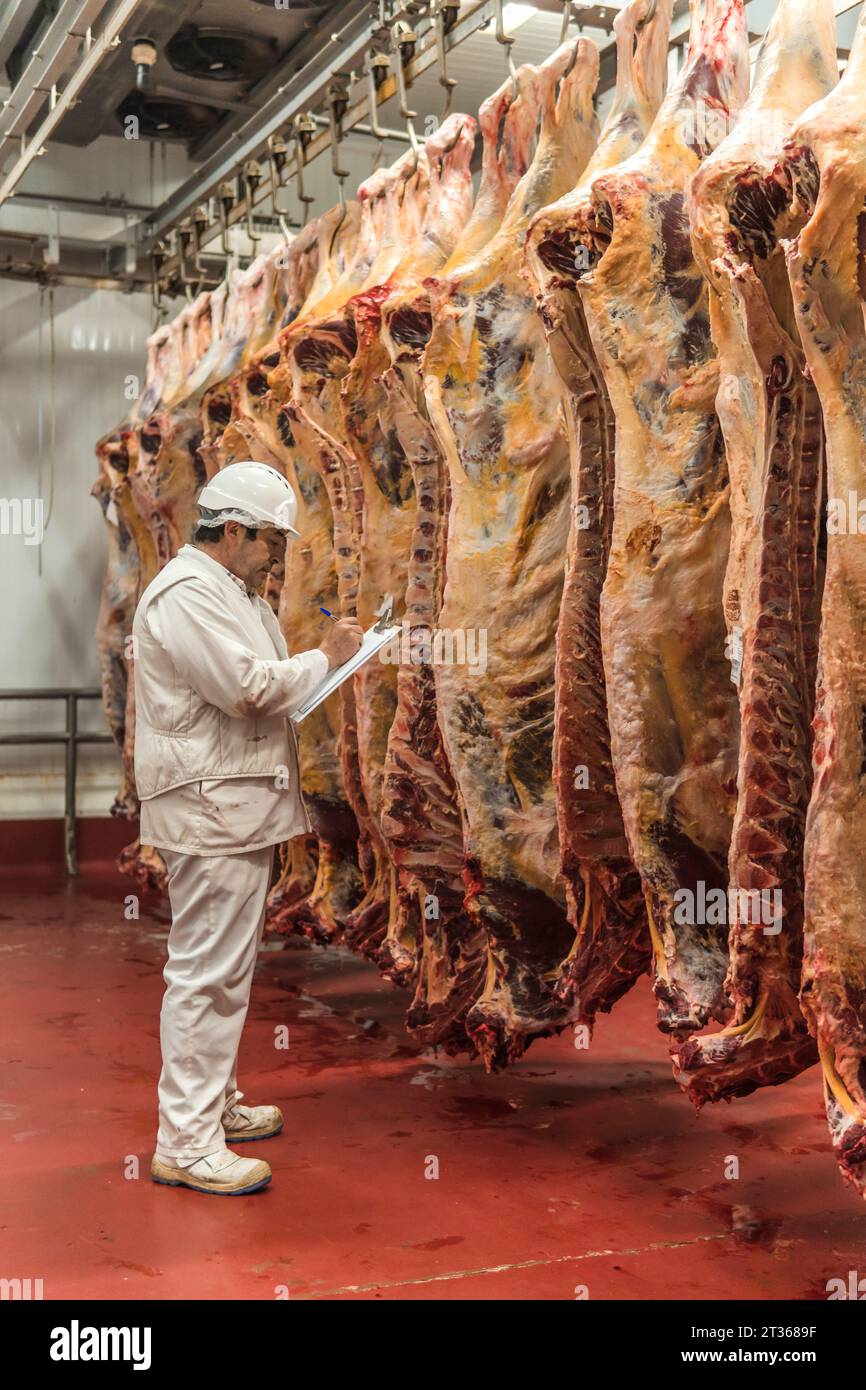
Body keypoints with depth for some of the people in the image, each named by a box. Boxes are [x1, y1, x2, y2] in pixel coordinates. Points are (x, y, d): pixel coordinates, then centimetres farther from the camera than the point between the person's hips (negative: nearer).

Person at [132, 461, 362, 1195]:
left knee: (225, 967, 18)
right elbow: (251, 686, -23)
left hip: (238, 807, 11)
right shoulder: (186, 596, -15)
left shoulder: (232, 593, 20)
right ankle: (185, 1143, -2)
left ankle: (217, 1104, 30)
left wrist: (318, 664, 5)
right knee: (207, 972, -8)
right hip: (209, 811, -11)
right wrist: (325, 657, -10)